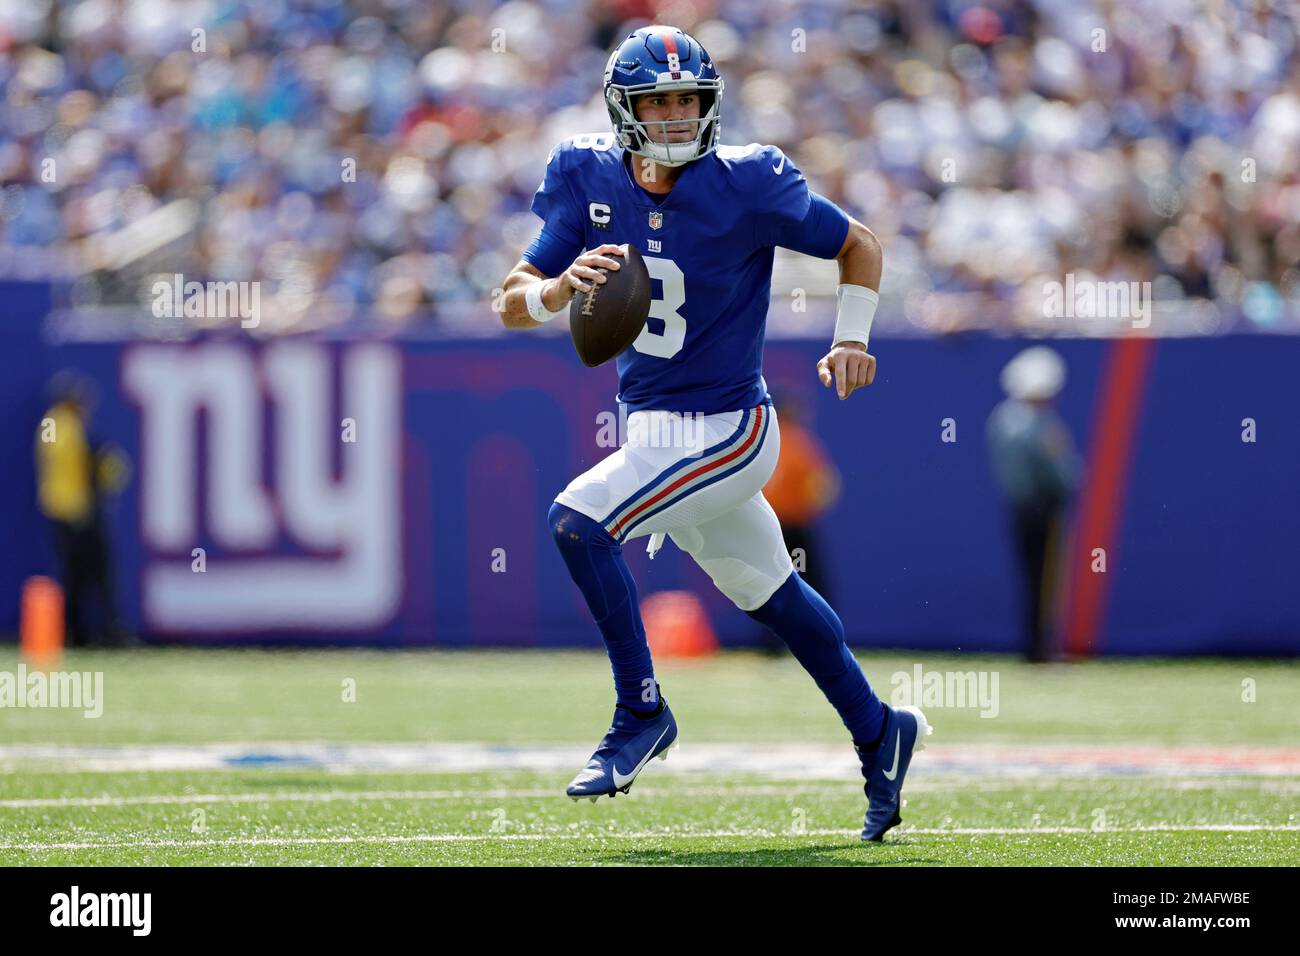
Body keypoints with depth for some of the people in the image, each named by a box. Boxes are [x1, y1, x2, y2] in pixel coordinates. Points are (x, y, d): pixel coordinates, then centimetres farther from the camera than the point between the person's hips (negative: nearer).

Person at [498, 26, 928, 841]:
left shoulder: (747, 186, -16)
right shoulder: (589, 180, -4)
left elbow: (859, 244, -1)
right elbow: (514, 305, -5)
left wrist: (851, 340, -13)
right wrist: (562, 285, -26)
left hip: (726, 430, -6)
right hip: (658, 431, 6)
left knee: (578, 522, -22)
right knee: (771, 595, 19)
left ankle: (642, 713, -7)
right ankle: (880, 734, 37)